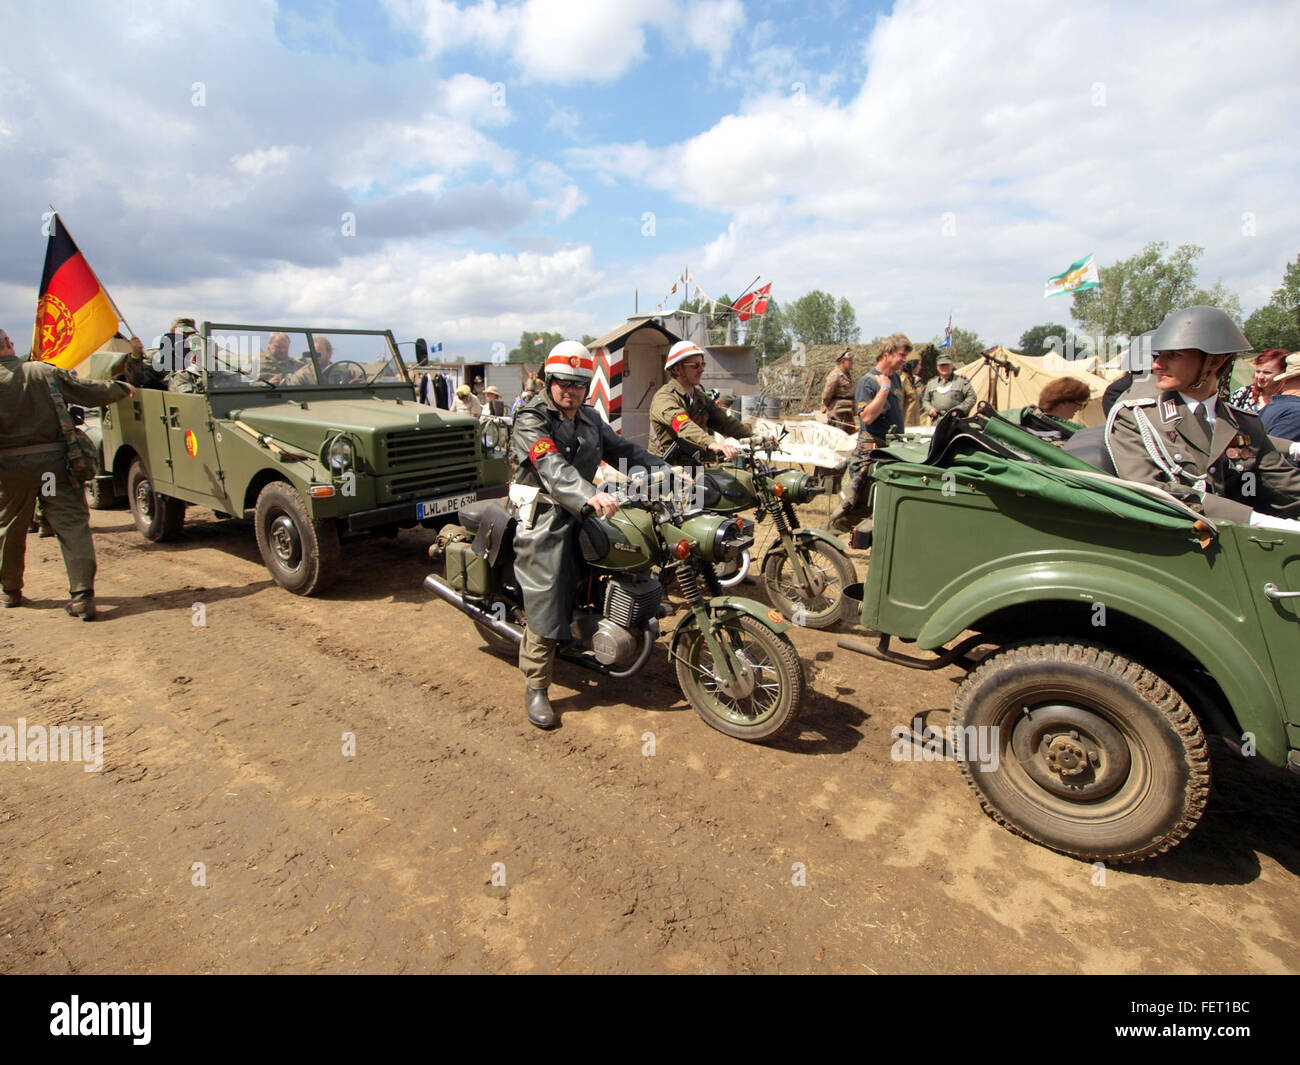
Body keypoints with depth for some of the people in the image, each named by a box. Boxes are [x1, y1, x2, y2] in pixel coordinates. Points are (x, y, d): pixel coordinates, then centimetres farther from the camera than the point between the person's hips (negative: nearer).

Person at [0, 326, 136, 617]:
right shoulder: (45, 372, -1)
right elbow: (90, 392, 7)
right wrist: (121, 388, 24)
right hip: (53, 460, 0)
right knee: (72, 525, -1)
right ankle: (82, 595, -9)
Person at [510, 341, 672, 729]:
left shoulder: (591, 420, 16)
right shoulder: (532, 420, -9)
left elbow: (624, 451, 13)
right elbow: (553, 468, -26)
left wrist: (667, 470, -1)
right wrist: (591, 496, -43)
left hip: (581, 514, 7)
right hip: (544, 518, -7)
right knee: (547, 602, -9)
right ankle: (535, 687, 3)